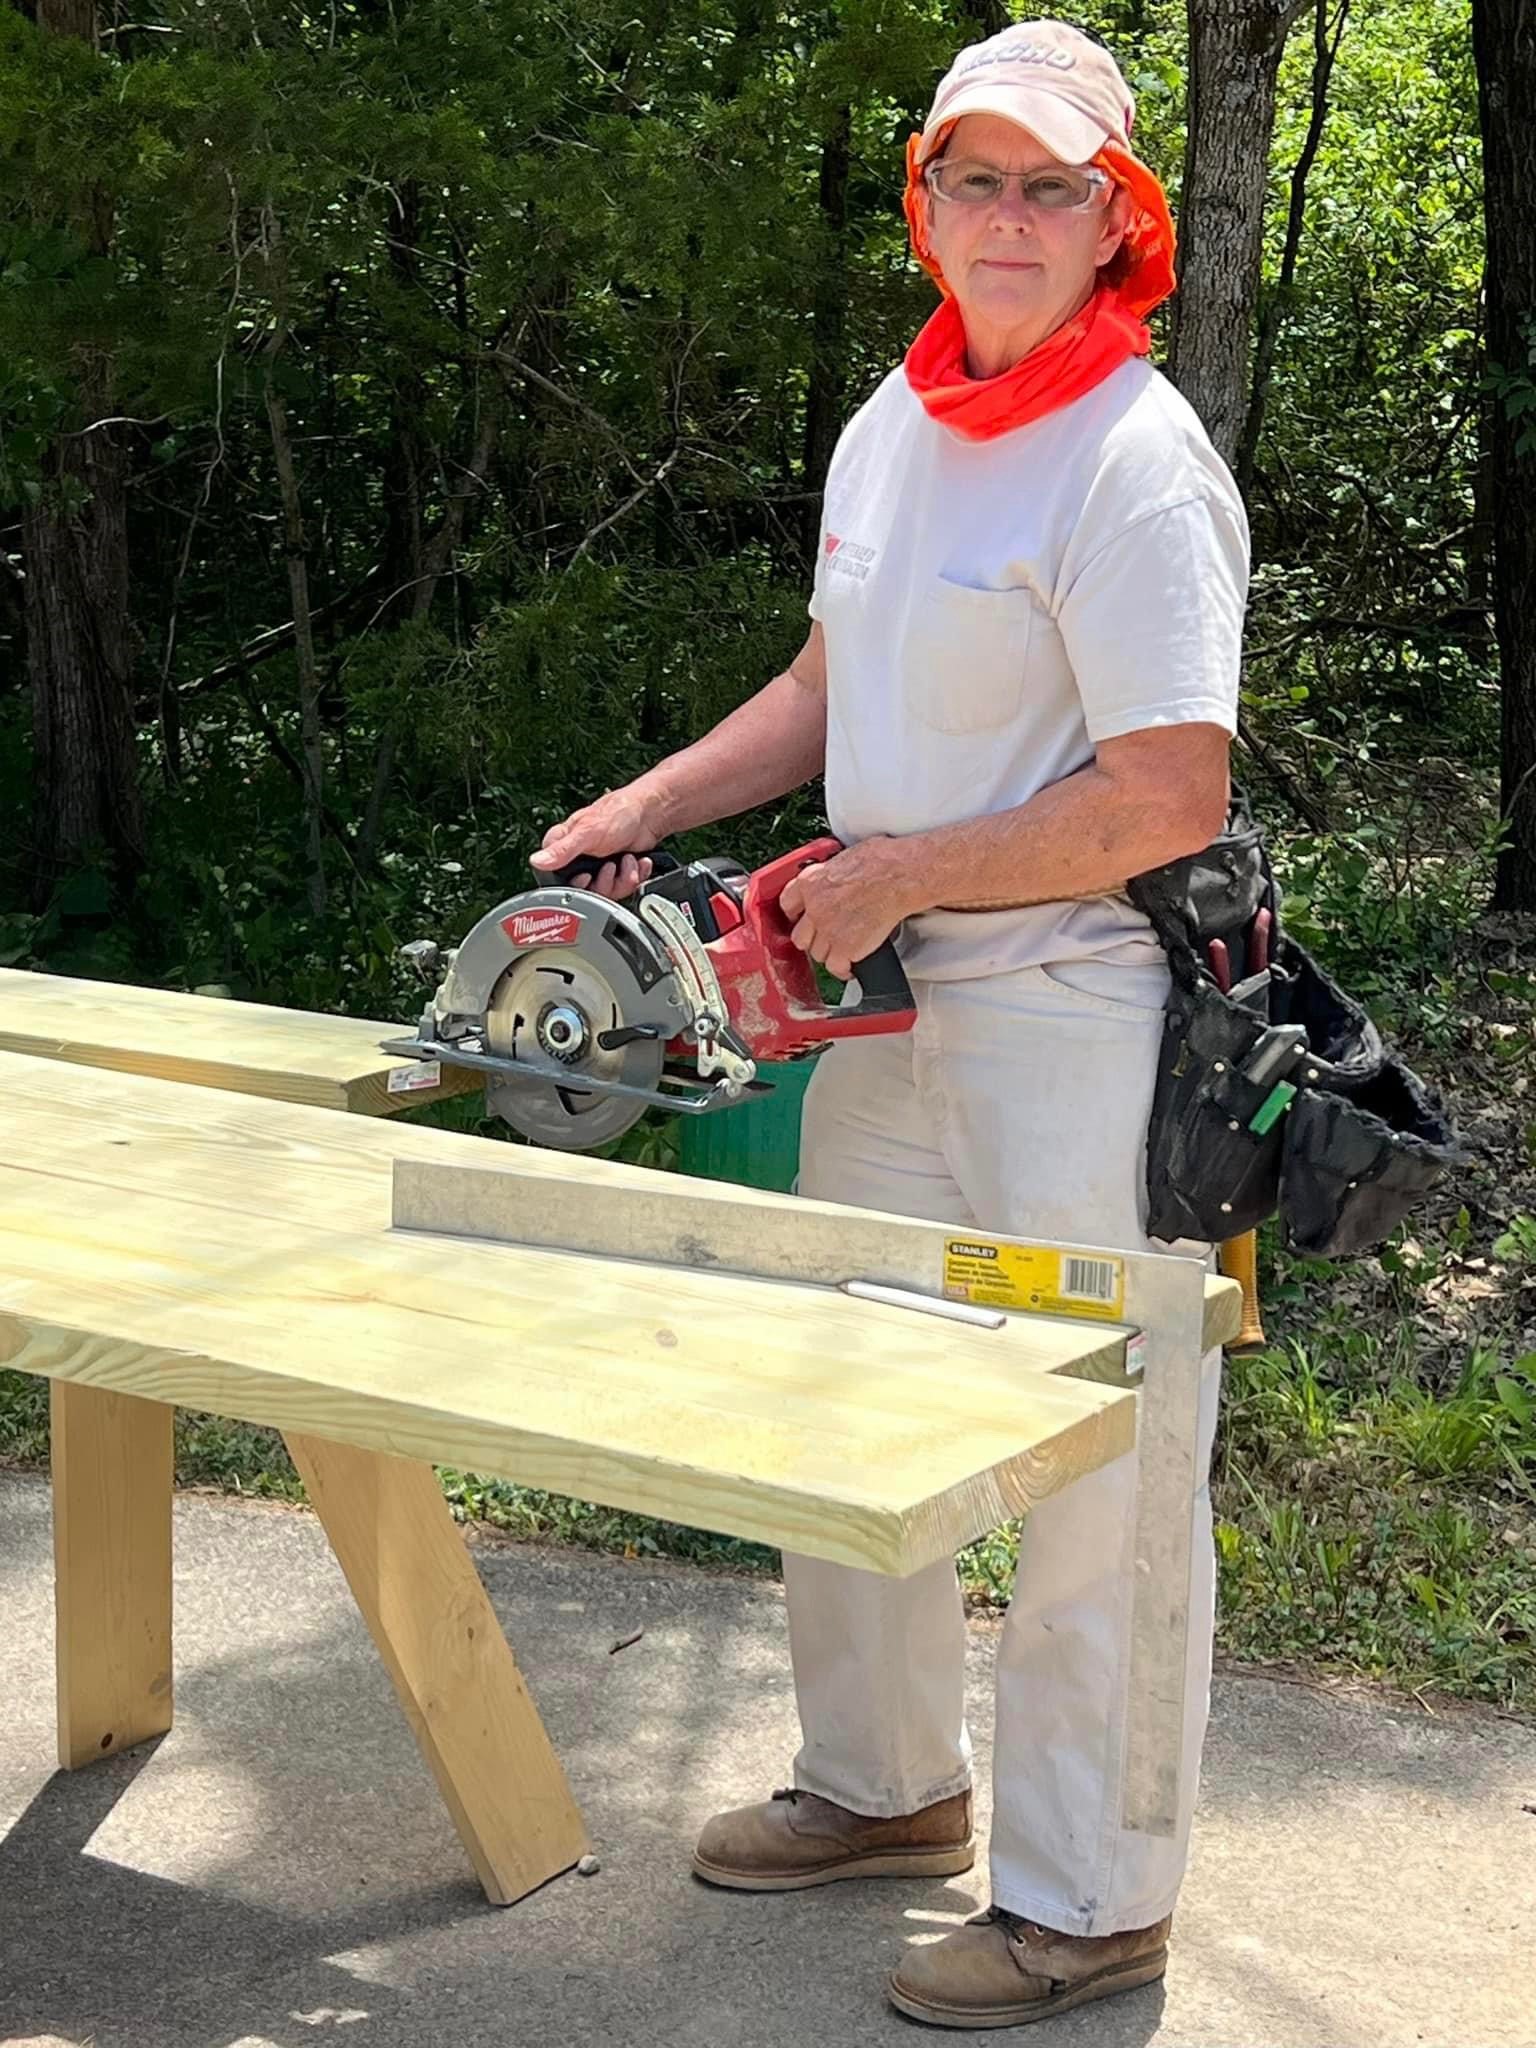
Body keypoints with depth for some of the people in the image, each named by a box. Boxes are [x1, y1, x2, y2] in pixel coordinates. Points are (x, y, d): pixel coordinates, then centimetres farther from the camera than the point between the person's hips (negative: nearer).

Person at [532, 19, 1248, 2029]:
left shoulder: (1136, 466, -17)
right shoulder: (887, 429, 10)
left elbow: (1171, 795, -22)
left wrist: (901, 874, -15)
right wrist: (645, 807, 11)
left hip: (1082, 1020, -9)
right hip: (889, 1007, 9)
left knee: (1099, 1469, 1)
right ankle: (885, 1784, 38)